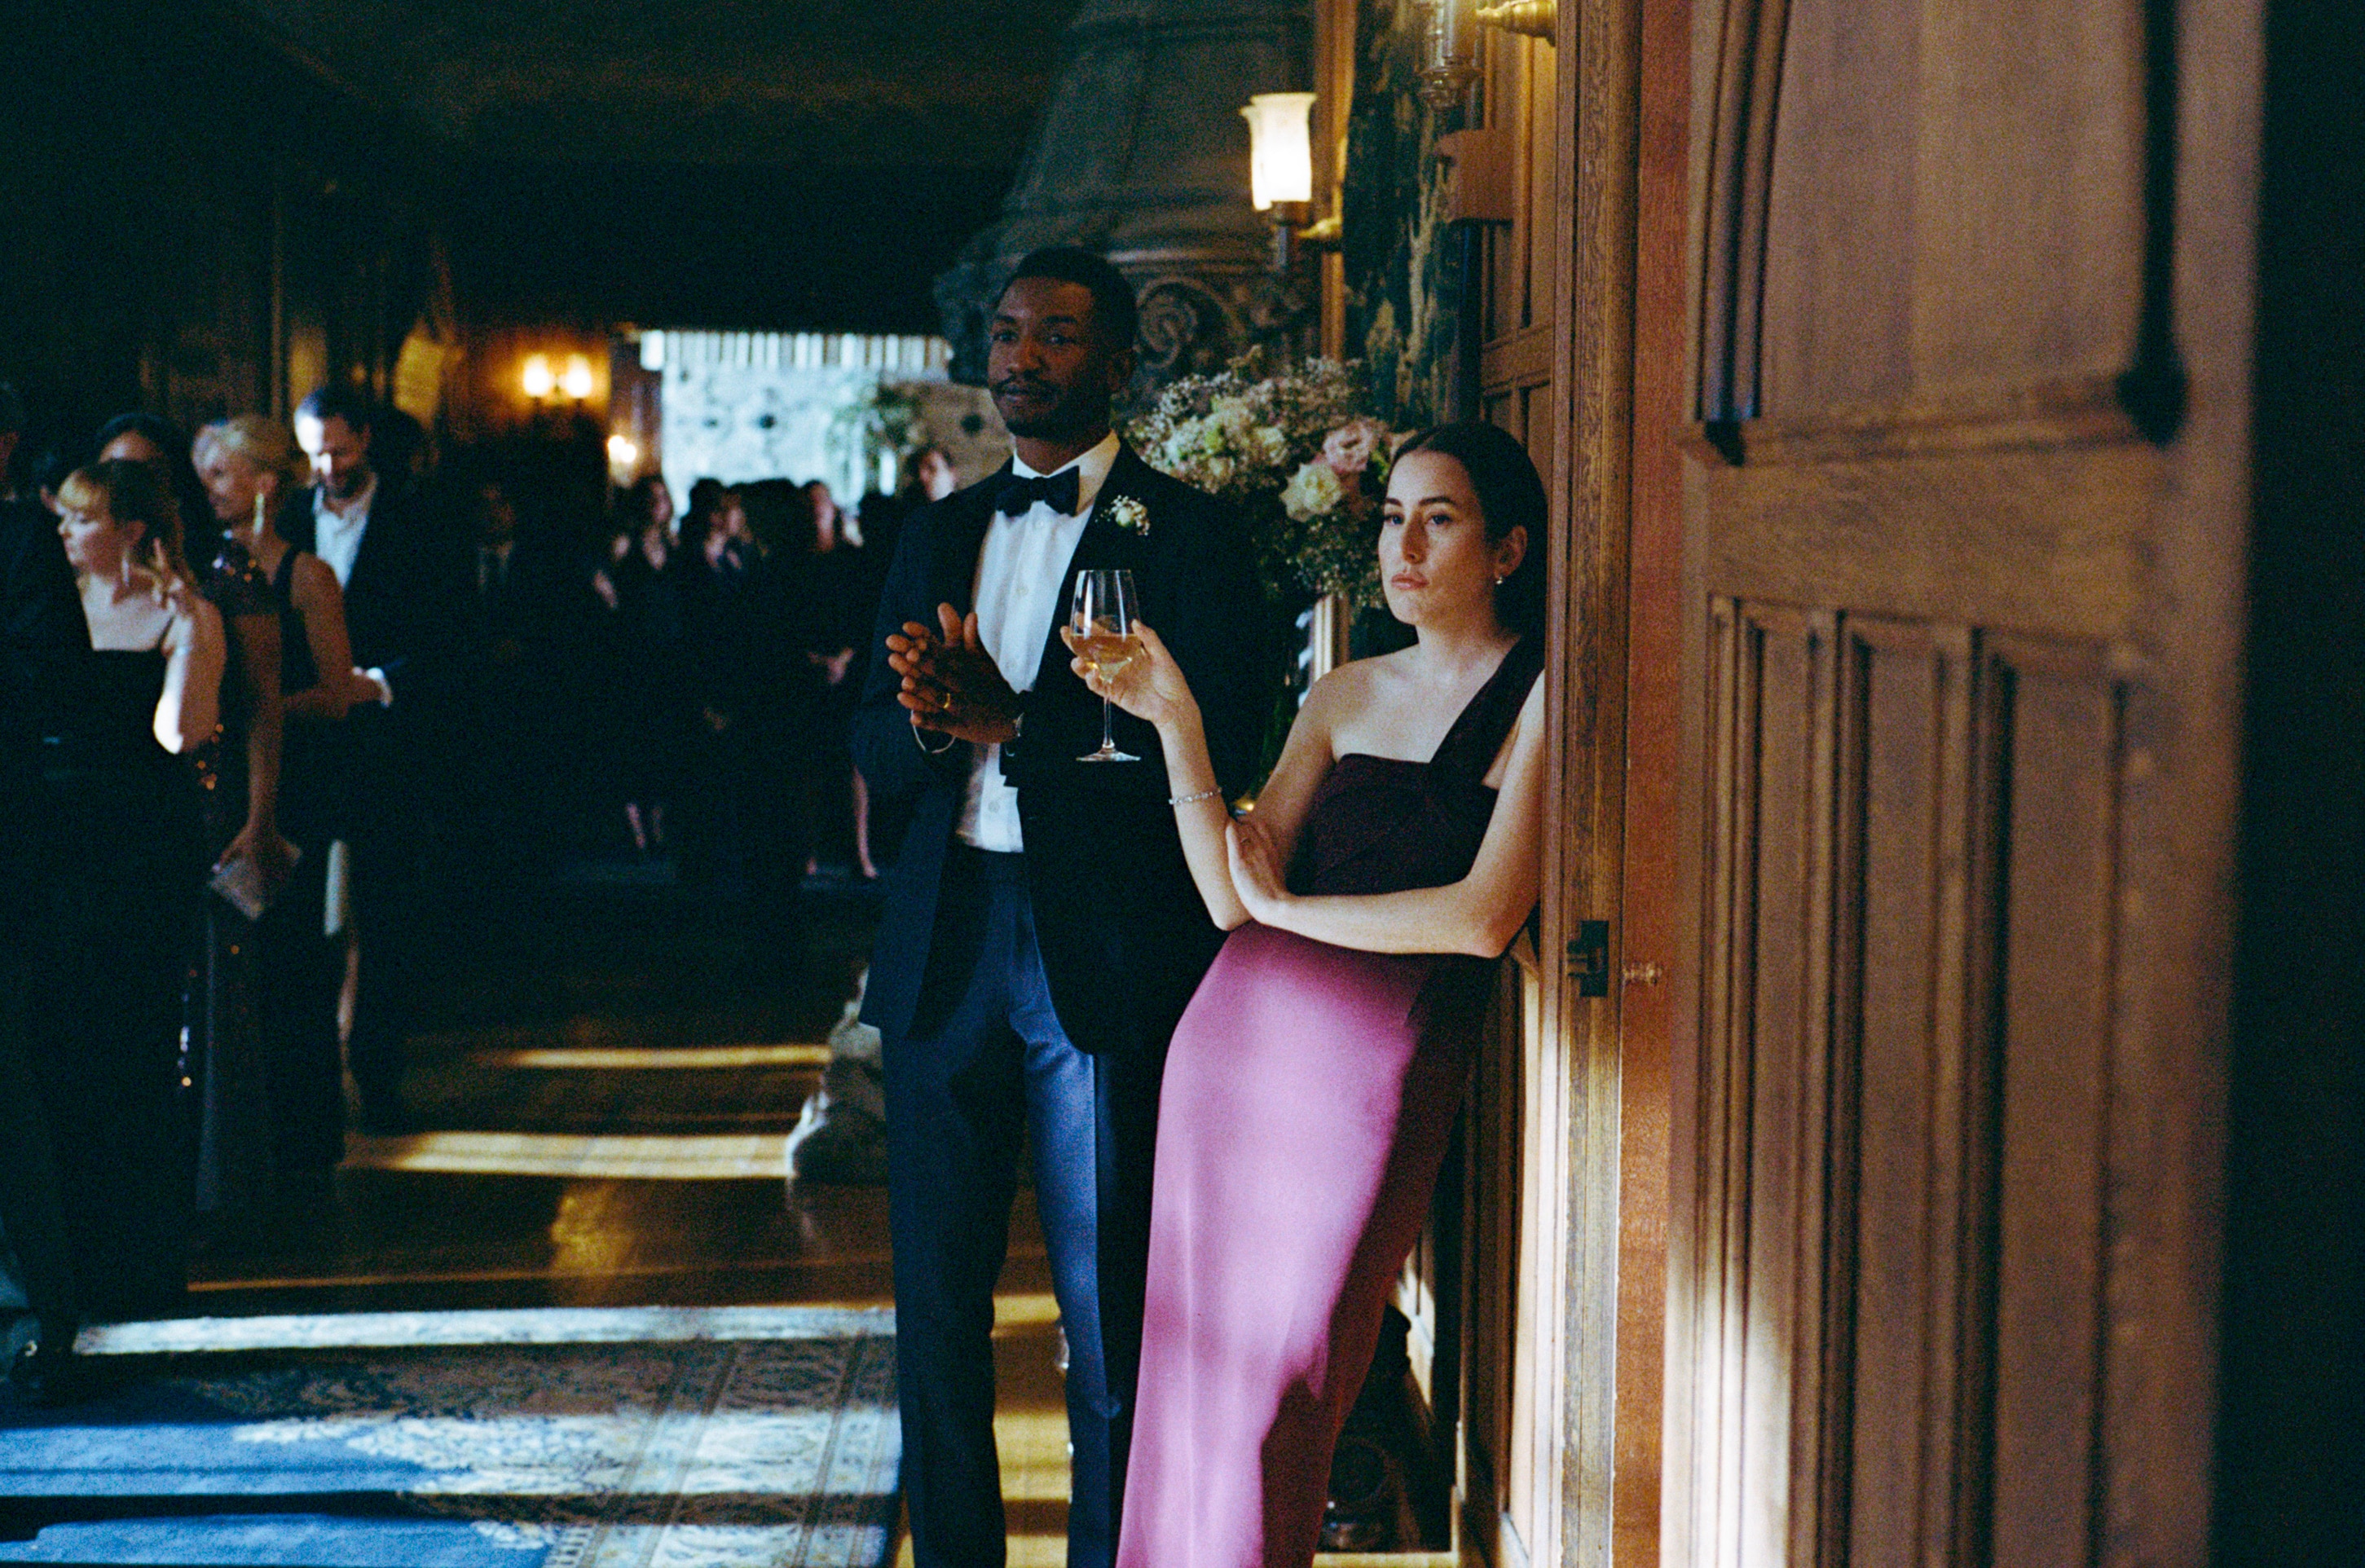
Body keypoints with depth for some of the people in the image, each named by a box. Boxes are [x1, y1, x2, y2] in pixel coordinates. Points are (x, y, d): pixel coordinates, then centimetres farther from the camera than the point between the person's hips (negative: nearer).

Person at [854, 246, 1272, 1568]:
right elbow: (877, 754, 11)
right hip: (948, 945, 5)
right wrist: (930, 719, -13)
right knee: (936, 1298, 11)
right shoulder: (943, 535, 15)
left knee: (1110, 1310, 1)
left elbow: (1226, 739, -14)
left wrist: (1012, 722, -17)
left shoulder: (1188, 532, -2)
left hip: (1107, 957, -5)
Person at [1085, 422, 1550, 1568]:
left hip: (1380, 1058, -5)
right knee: (1193, 1356, 7)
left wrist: (1290, 907, -5)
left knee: (1278, 1382, -1)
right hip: (1237, 1032, 5)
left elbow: (1484, 917, -14)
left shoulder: (1541, 699, -3)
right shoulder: (1344, 698, 13)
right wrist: (1175, 723, -6)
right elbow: (1230, 894, 3)